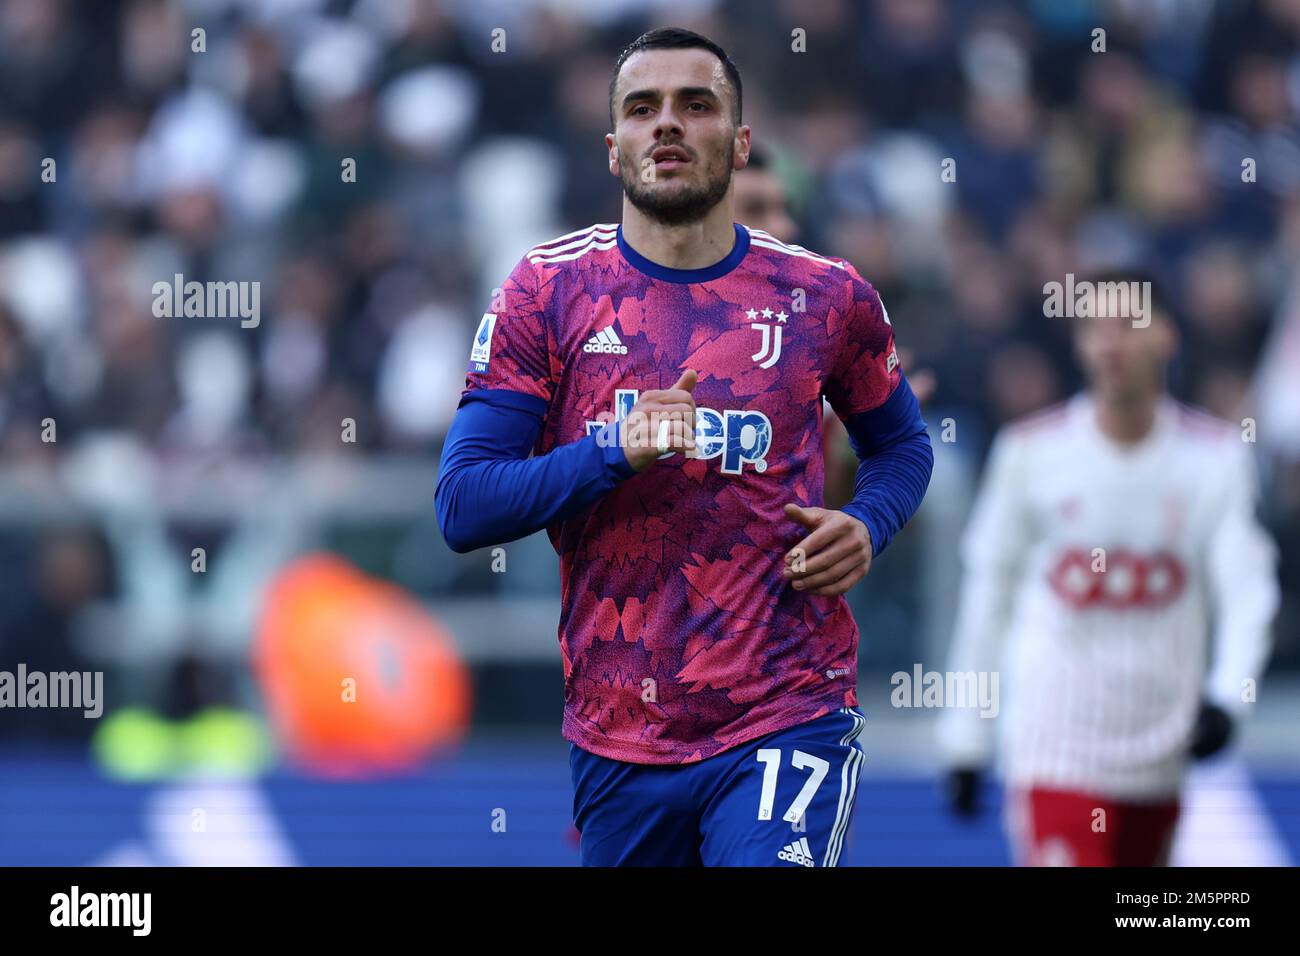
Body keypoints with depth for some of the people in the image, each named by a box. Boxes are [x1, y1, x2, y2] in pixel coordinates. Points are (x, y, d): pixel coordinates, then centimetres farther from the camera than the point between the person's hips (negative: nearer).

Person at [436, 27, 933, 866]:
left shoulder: (826, 297, 4)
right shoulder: (549, 290, 2)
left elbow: (902, 443, 22)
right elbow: (462, 507, -2)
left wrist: (868, 527, -1)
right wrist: (617, 455, -17)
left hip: (786, 723, -2)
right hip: (615, 733, 2)